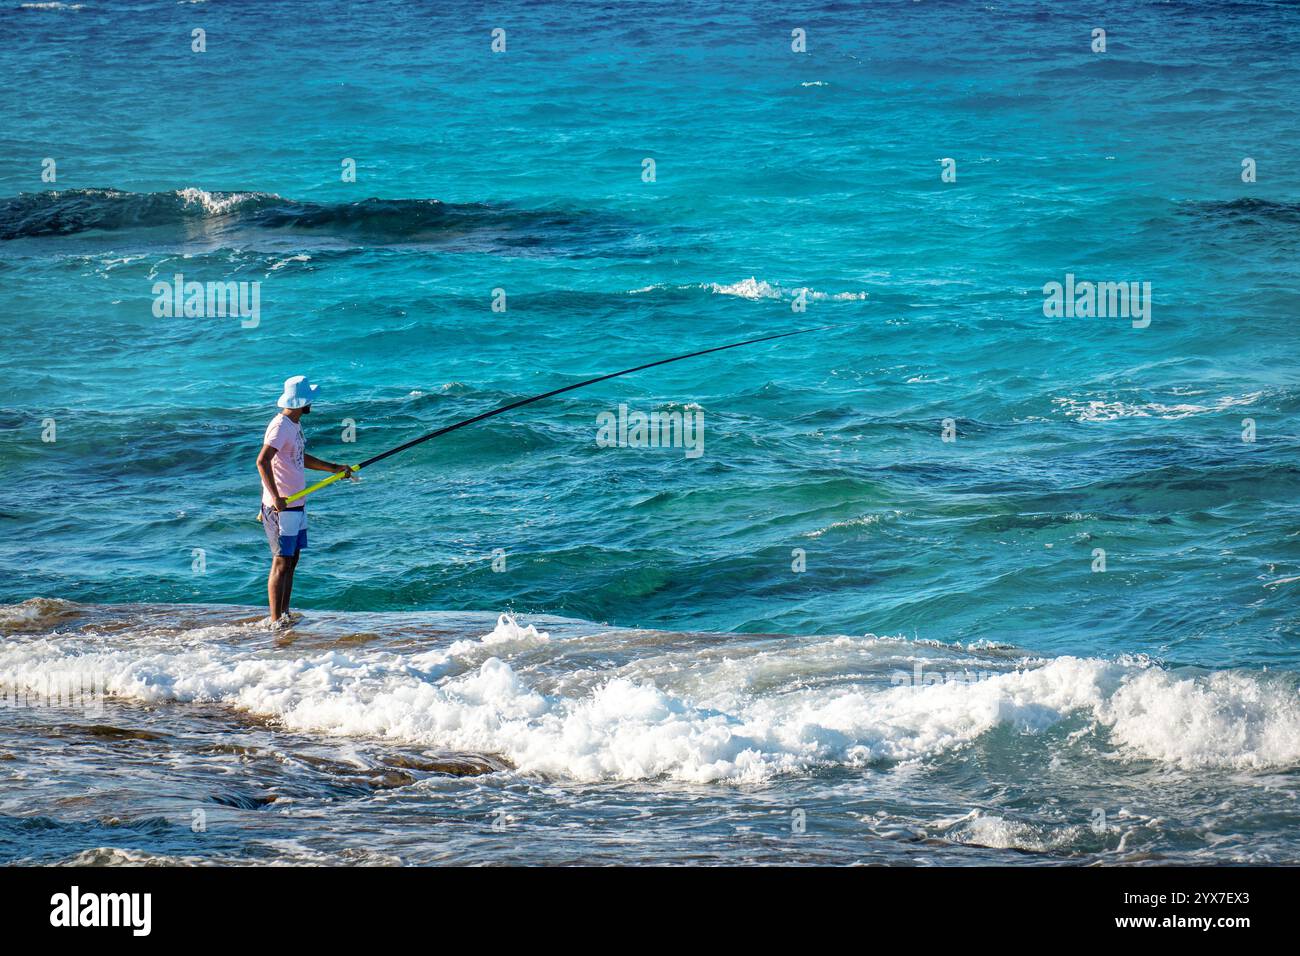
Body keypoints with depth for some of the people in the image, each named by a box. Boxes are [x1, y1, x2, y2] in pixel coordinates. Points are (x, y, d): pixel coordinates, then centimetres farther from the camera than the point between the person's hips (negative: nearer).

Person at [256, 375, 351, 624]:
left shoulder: (294, 425, 13)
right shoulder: (280, 426, -19)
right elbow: (262, 461, -29)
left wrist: (334, 468, 19)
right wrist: (276, 498, -32)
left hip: (296, 505, 10)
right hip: (281, 508, -10)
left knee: (291, 561, 12)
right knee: (281, 564, -7)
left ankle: (285, 616, 18)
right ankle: (275, 622, -5)